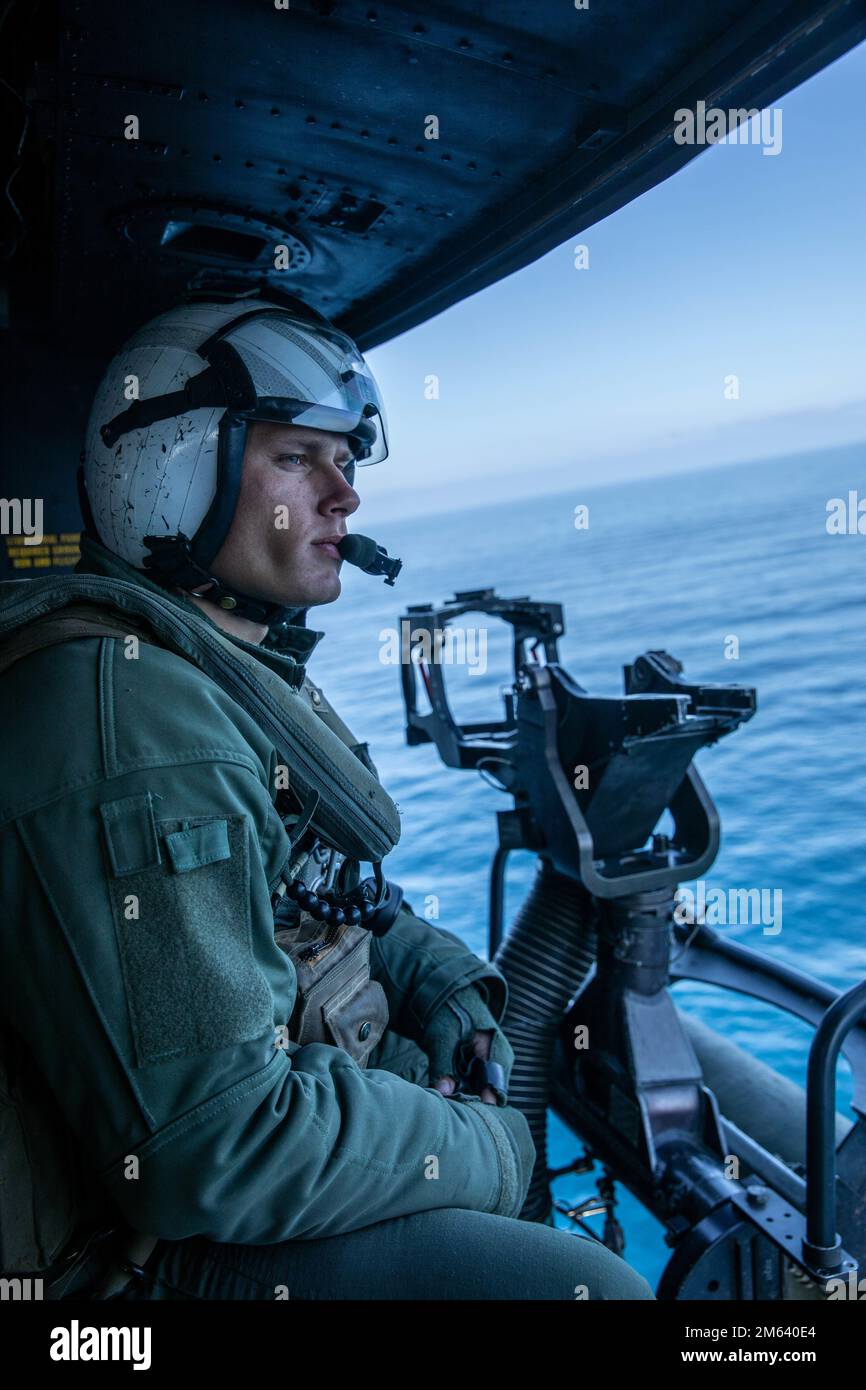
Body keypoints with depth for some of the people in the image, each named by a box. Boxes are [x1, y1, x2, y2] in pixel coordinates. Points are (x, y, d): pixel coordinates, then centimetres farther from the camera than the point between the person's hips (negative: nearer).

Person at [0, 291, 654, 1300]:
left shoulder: (244, 671, 7)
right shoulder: (129, 703, -28)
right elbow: (210, 1149, -31)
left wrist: (444, 981, -1)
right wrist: (484, 1150, -17)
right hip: (190, 1238, -10)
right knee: (589, 1283, -19)